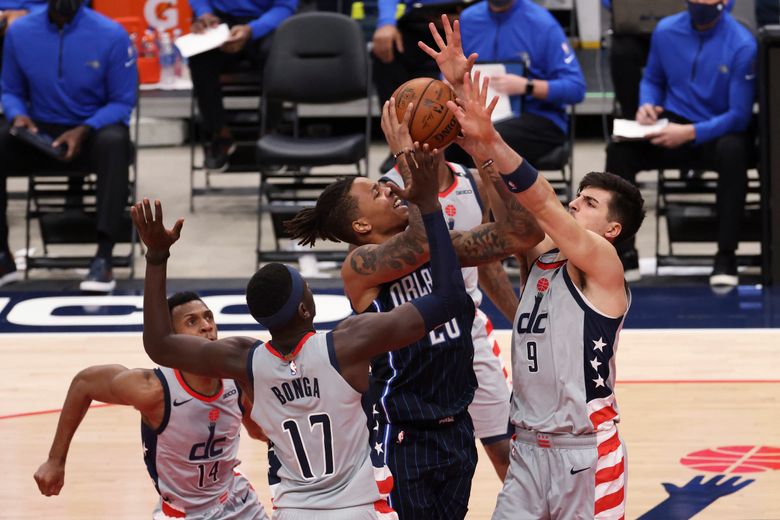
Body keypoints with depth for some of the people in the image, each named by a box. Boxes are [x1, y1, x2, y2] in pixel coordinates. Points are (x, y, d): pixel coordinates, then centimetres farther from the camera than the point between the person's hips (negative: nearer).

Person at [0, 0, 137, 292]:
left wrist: (84, 131, -22)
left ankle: (103, 257, -42)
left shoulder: (112, 35, -10)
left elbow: (122, 103, -5)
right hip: (41, 134, 3)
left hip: (94, 132, -3)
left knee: (114, 141, -38)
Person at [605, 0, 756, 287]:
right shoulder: (666, 30, -1)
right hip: (673, 128, 3)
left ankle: (725, 257, -28)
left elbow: (739, 116, -16)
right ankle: (625, 255, -15)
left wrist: (689, 133, -27)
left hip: (717, 134, -3)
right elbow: (652, 80, 16)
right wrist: (647, 104, -7)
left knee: (733, 151, -39)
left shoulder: (742, 44, -15)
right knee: (619, 151, -24)